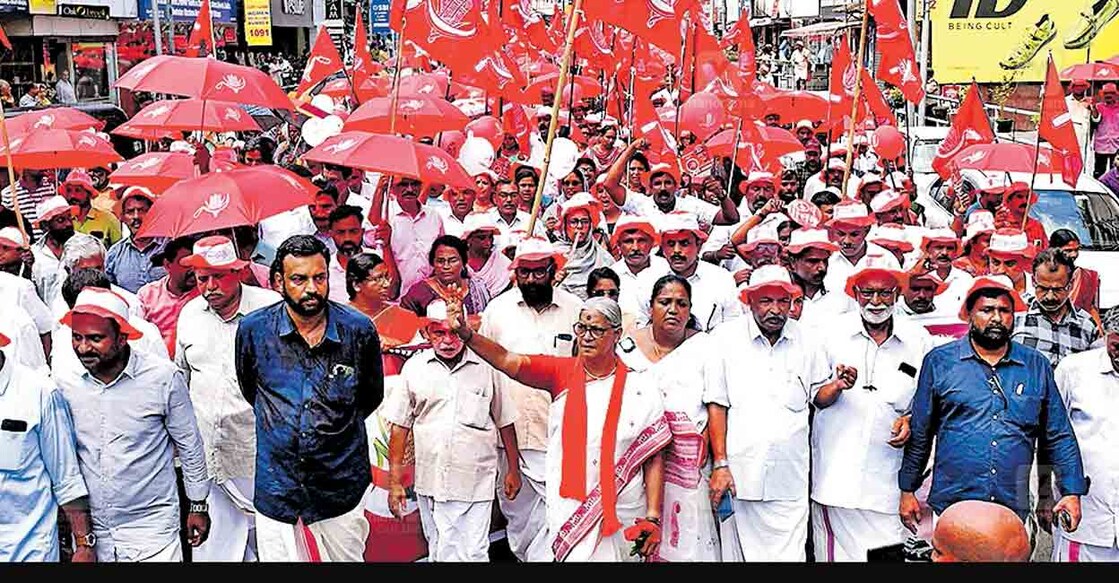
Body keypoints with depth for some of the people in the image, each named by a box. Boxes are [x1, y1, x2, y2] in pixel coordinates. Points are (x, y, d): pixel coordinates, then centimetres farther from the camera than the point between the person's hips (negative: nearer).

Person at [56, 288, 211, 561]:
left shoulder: (163, 378, -14)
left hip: (151, 526, -3)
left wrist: (198, 506, 4)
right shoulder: (63, 383, -4)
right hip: (88, 527, 3)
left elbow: (190, 446, -2)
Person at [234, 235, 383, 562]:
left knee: (347, 556, 15)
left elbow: (372, 395, 10)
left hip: (341, 486, 0)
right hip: (275, 488, 0)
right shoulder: (253, 330, -7)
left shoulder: (358, 330, -8)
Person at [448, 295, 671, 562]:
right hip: (568, 513, 1)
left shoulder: (641, 391, -4)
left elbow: (654, 459, -3)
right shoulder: (562, 373, -1)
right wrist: (465, 332, -29)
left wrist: (653, 518, -7)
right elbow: (507, 361, -15)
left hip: (623, 518, 0)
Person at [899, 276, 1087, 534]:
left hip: (1014, 510, 2)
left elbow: (1059, 437, 13)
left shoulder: (1037, 366, 10)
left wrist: (1072, 492, 5)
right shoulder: (939, 361, 3)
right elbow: (919, 433, 6)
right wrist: (907, 491, 5)